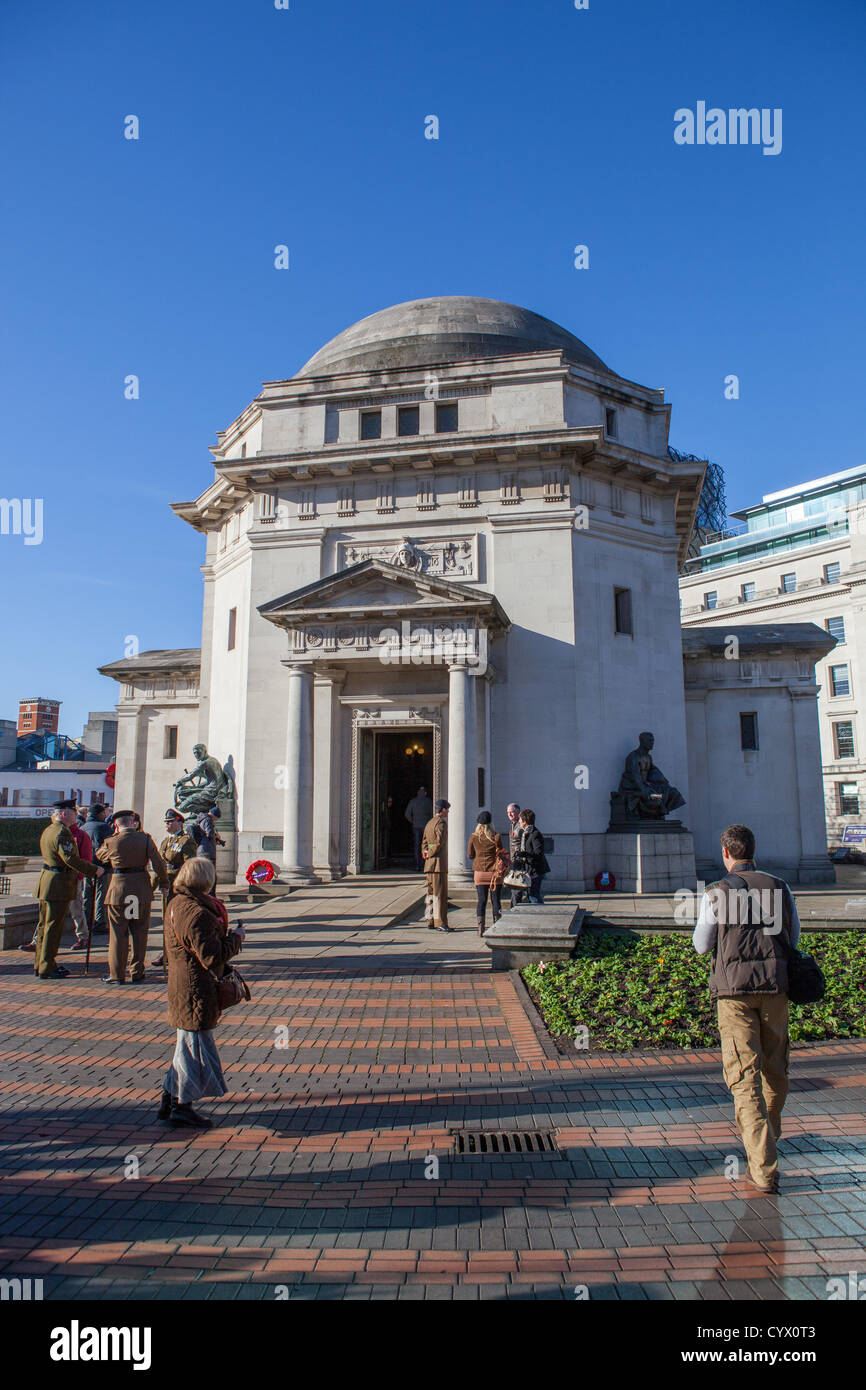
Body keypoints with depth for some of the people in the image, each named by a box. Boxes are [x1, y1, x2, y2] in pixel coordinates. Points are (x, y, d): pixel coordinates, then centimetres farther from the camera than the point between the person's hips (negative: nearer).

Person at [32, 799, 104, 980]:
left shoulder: (48, 830, 14)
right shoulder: (62, 832, -17)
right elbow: (70, 859, -24)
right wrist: (94, 870, -18)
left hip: (45, 881, 10)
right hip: (58, 885, -10)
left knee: (44, 925, 16)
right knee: (53, 927, -3)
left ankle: (40, 964, 26)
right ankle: (47, 968, 2)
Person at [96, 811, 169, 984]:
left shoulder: (111, 842, -7)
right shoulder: (145, 838, -4)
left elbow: (99, 855, 15)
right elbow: (158, 862, -3)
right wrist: (164, 883, 7)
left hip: (119, 888, -2)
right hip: (142, 889, 2)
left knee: (118, 933, 7)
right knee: (140, 933, 11)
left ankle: (117, 975, 11)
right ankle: (138, 973, 17)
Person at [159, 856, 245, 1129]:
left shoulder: (177, 904, 7)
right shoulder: (196, 914, -25)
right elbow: (213, 957, -26)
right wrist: (237, 937, -12)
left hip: (181, 984, 10)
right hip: (196, 990, -10)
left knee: (188, 1045, 21)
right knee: (195, 1044, 3)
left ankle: (169, 1100, 30)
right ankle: (182, 1107, 14)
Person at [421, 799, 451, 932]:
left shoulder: (429, 823, 17)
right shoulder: (441, 822, -12)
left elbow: (424, 841, 20)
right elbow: (440, 841, -20)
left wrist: (425, 852, 7)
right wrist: (430, 854, -10)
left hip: (429, 864, 9)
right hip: (439, 862, -9)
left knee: (431, 893, 14)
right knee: (440, 894, -8)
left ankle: (430, 920, 19)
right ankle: (440, 923, -8)